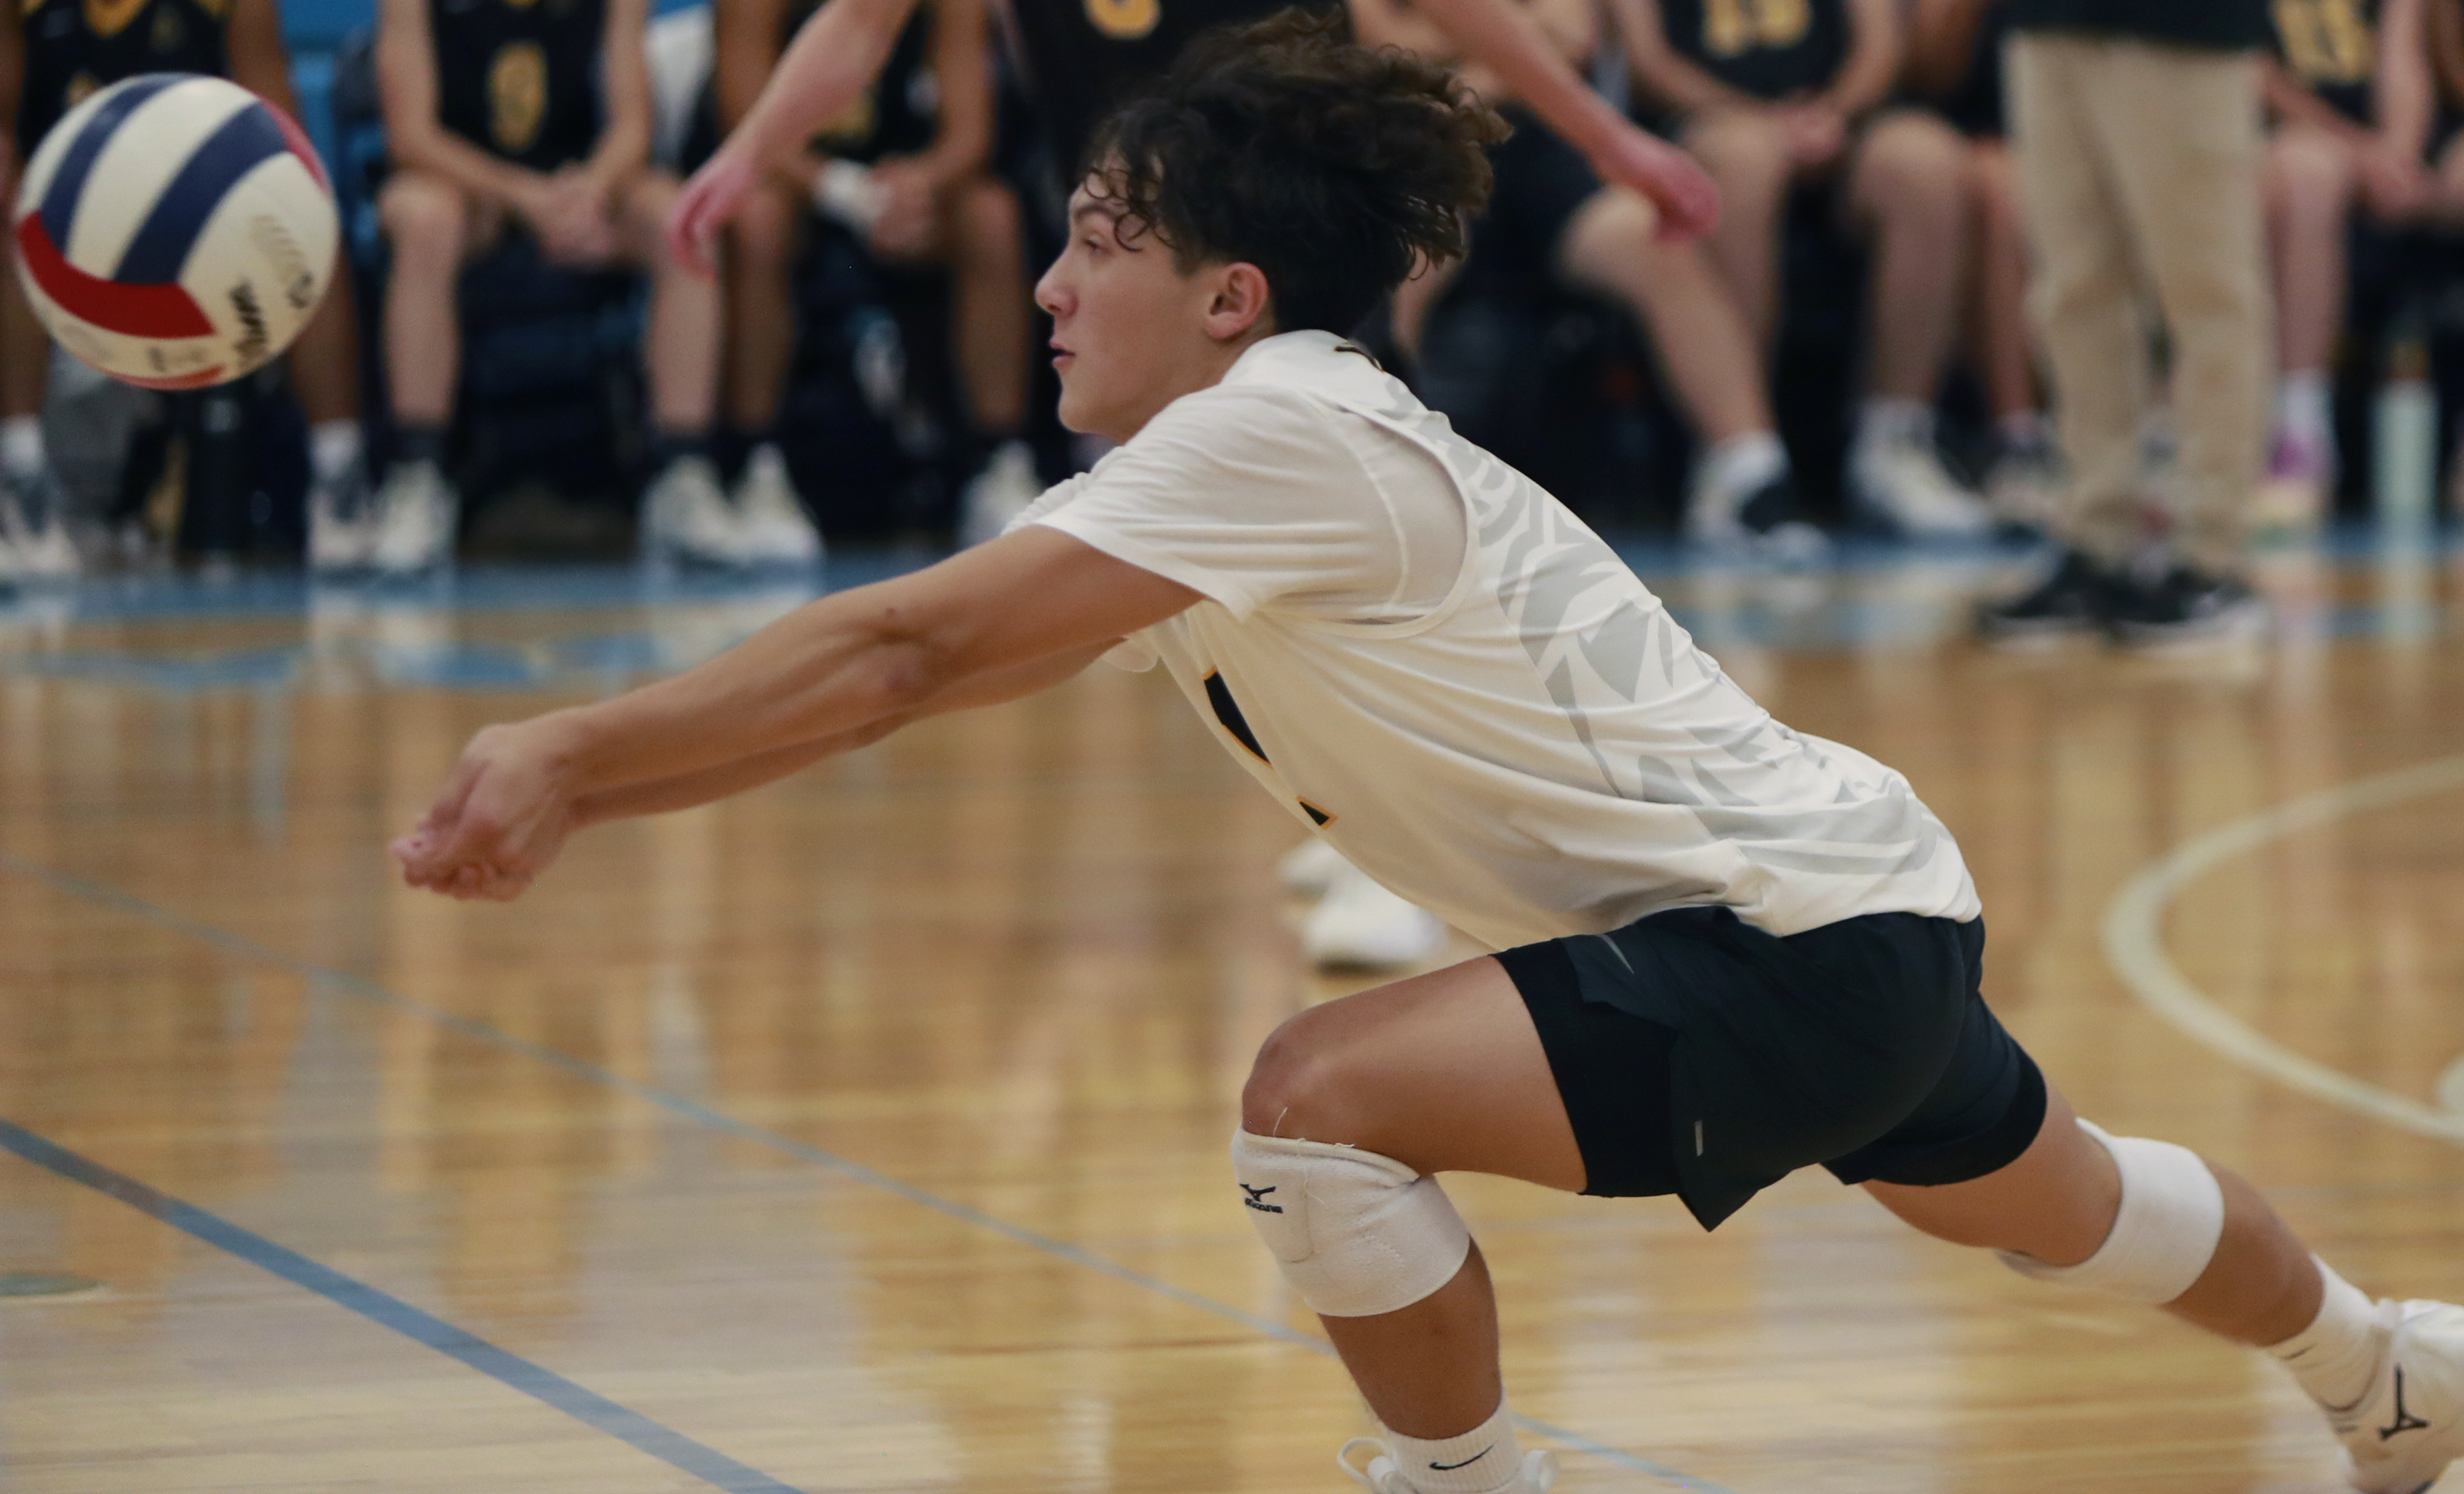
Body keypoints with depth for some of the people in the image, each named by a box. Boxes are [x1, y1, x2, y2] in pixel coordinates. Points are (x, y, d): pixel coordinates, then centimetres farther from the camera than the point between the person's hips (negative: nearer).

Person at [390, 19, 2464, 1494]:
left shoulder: (1281, 433, -22)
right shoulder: (1196, 503, 6)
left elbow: (911, 646, -29)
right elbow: (911, 667, 8)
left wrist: (571, 761, -30)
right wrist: (568, 773, -2)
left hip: (1804, 938, -11)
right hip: (1880, 919, 11)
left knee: (1322, 1100, -25)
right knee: (2042, 1204, 36)